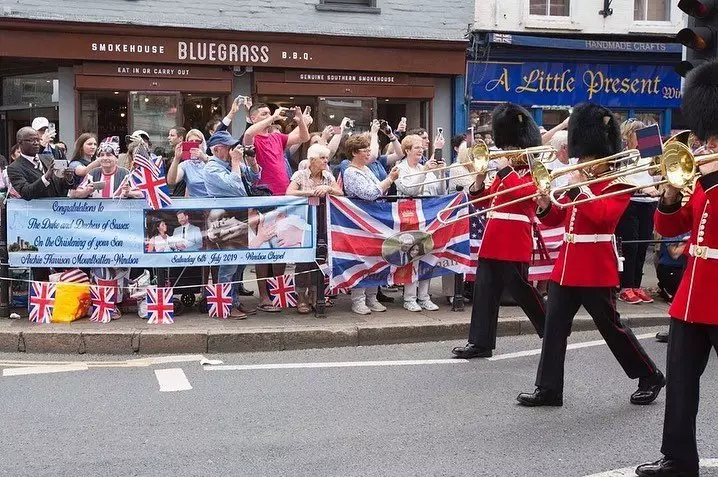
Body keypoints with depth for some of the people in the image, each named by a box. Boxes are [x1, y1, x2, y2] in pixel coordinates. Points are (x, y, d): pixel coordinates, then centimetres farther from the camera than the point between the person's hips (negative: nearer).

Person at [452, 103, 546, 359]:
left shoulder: (533, 172, -4)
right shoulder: (505, 173, 18)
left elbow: (524, 192, -25)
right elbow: (483, 200, 19)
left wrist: (505, 170, -18)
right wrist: (478, 183, 0)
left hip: (514, 243, -8)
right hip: (493, 240, 8)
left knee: (521, 290, -1)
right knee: (485, 290, 6)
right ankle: (480, 343, 10)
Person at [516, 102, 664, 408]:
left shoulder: (618, 186, -7)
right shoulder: (579, 182, 14)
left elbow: (603, 215, -25)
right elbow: (556, 219, 14)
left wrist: (580, 188, -21)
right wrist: (545, 206, -7)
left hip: (596, 269, -7)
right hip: (566, 266, 7)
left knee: (611, 327, 3)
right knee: (554, 327, 4)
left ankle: (650, 377, 22)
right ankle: (548, 390, 10)